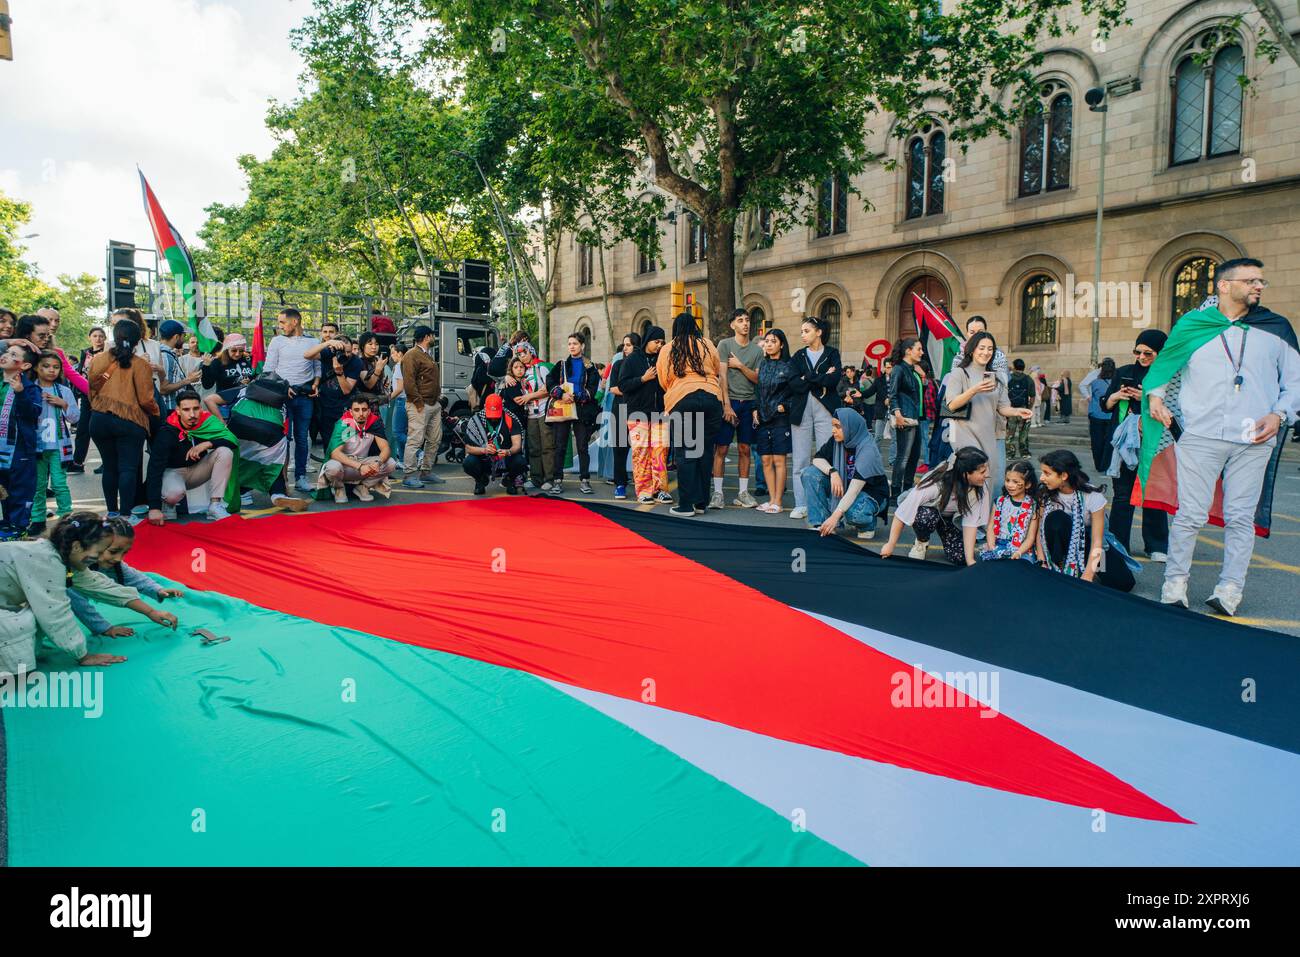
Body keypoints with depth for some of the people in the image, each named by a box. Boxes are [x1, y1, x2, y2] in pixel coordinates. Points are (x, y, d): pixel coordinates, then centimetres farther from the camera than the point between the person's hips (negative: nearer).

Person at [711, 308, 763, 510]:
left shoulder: (757, 349, 11)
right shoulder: (724, 345, 1)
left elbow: (757, 378, 5)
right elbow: (722, 376, -6)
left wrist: (740, 365, -8)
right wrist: (727, 405, -13)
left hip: (748, 403, 3)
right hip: (729, 401, -3)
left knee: (744, 449, 6)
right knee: (721, 448, -5)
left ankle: (743, 493, 12)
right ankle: (717, 492, -1)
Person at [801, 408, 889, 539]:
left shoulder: (868, 450, -27)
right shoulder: (836, 440, -9)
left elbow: (855, 489, -34)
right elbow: (817, 458, -1)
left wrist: (835, 516, -41)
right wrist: (832, 472, -24)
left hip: (870, 493, -6)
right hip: (845, 487, 6)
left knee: (854, 513, -40)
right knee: (810, 473, -14)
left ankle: (868, 525, -2)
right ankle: (820, 525, -15)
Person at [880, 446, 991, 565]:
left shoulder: (979, 489, -28)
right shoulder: (935, 484, -38)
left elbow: (971, 522, -25)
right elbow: (903, 512, -33)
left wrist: (970, 559, -32)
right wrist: (891, 545, -31)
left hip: (948, 517, 3)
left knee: (960, 557, -15)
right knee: (927, 517, -38)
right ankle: (922, 542, -4)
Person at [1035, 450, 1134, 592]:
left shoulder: (1093, 496, -22)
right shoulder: (1046, 495, -13)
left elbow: (1097, 541, -22)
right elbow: (1041, 530, -10)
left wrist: (1086, 576, -27)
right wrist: (1043, 563, -21)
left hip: (1088, 542, -1)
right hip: (1064, 543, 1)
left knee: (1122, 583, -22)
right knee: (1055, 518, -31)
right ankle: (1061, 569, -19)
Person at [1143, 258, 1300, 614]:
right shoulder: (1193, 325, 10)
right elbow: (1162, 365, 20)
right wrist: (1154, 395, 1)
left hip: (1254, 441, 2)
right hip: (1200, 437, -1)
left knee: (1241, 517, 1)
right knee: (1190, 514, -3)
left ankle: (1230, 590, 8)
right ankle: (1175, 584, 7)